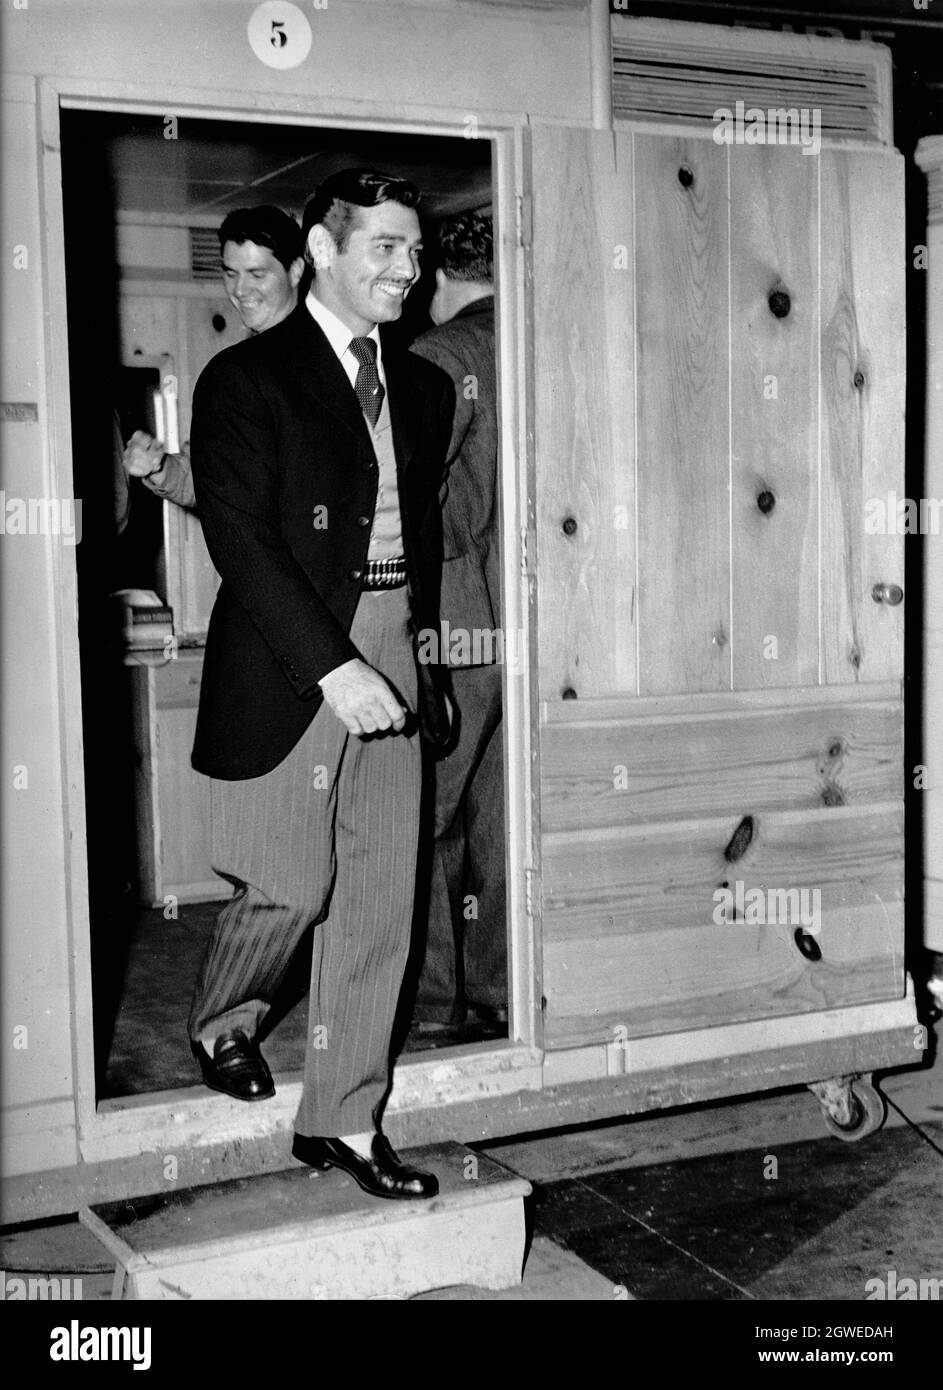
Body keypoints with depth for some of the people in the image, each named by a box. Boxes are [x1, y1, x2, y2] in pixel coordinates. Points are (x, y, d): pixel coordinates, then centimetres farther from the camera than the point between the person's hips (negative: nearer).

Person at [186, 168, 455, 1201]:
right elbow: (238, 539, -13)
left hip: (392, 661, 6)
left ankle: (344, 1120, 18)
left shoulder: (422, 387, 15)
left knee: (378, 901, 6)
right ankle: (219, 1026, 30)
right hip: (289, 664, -5)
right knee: (291, 884, -3)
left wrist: (423, 651, 9)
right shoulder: (246, 379, -4)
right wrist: (331, 665, -20)